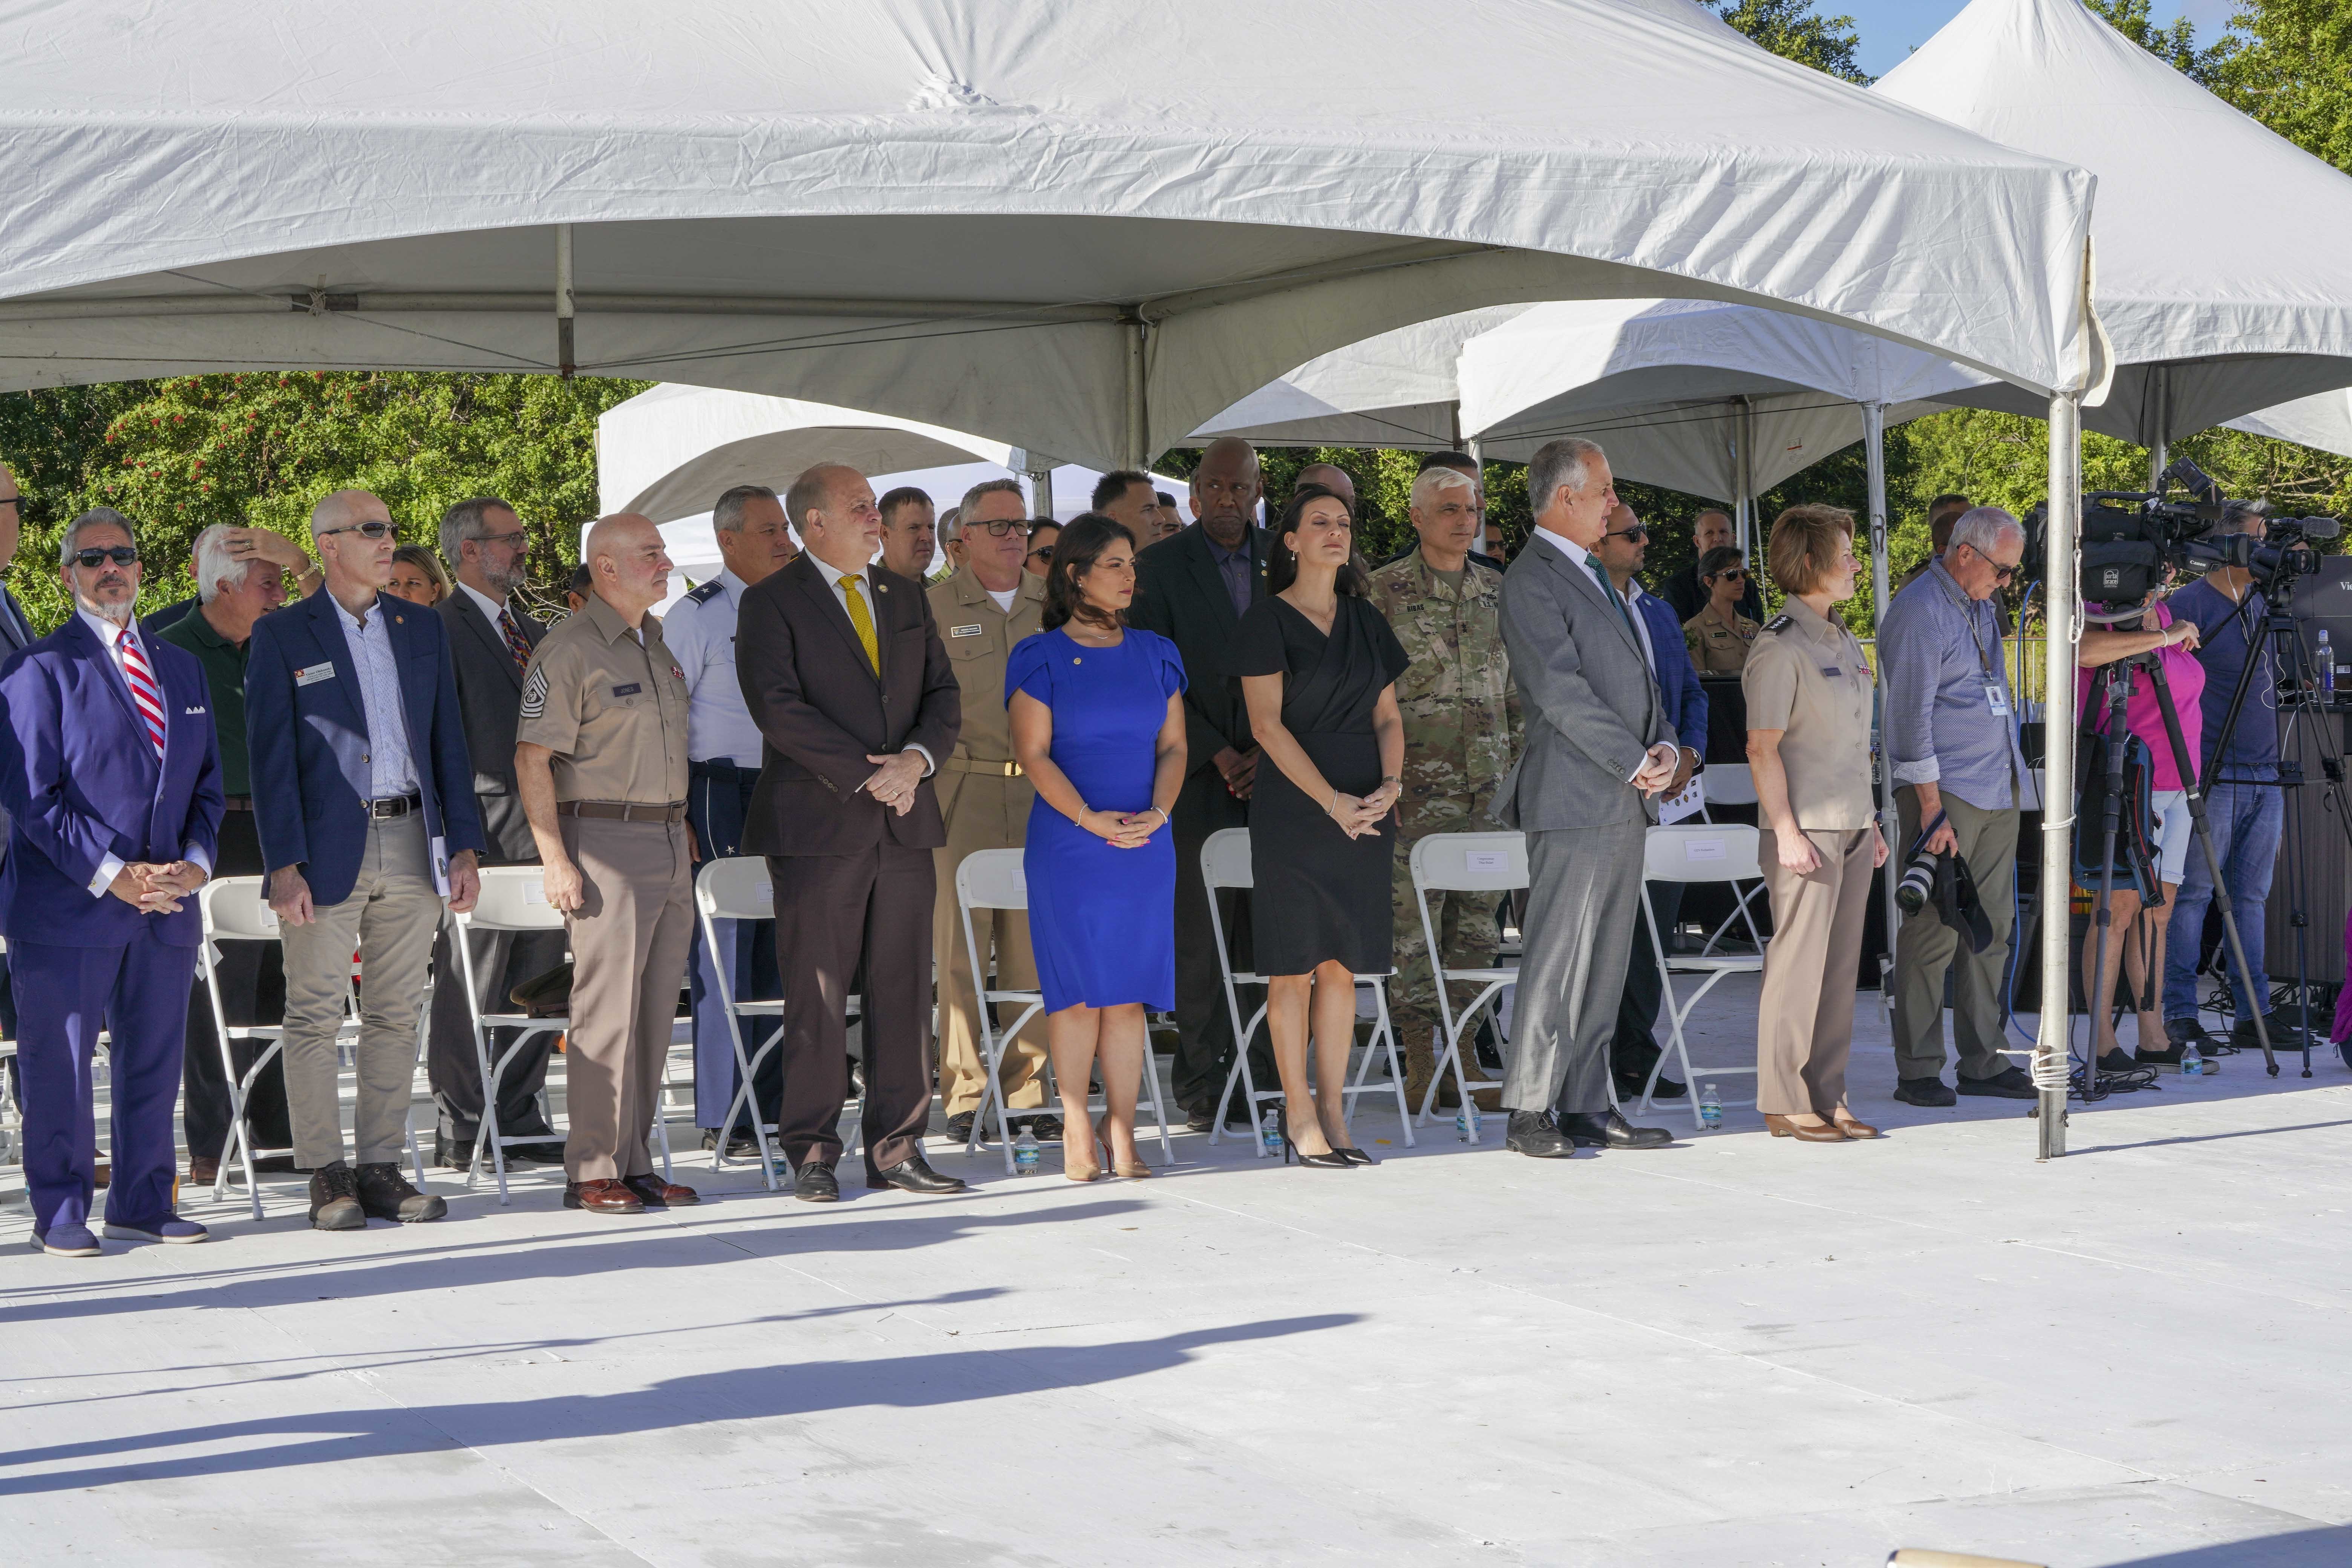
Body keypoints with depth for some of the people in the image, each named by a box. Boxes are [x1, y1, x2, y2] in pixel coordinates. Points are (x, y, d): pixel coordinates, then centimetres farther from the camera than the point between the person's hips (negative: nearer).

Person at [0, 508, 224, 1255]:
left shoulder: (181, 669, 17)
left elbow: (207, 782, 18)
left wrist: (196, 859, -1)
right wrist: (110, 874, -16)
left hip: (167, 905, 6)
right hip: (68, 906, -5)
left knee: (154, 1060, 9)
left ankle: (143, 1204, 19)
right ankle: (61, 1213, 7)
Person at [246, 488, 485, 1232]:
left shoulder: (423, 629, 12)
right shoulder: (281, 635, 0)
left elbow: (448, 741, 14)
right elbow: (270, 756, -4)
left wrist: (463, 847, 6)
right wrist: (284, 865, -12)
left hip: (412, 847, 4)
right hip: (327, 849, -4)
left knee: (395, 1016, 6)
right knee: (315, 1017, -1)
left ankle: (381, 1169, 12)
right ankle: (327, 1176, 5)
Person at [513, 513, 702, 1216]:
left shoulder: (658, 647, 17)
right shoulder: (567, 651, -9)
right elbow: (532, 759, -12)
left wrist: (682, 831, 18)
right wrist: (556, 861, -17)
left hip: (669, 842, 8)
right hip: (604, 839, -8)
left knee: (656, 1009, 7)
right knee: (607, 1008, -8)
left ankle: (635, 1163, 13)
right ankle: (593, 1171, -4)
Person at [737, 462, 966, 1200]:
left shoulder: (905, 598, 17)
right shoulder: (772, 604, -2)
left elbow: (943, 696, 13)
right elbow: (780, 709, -13)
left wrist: (916, 759, -7)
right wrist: (867, 775, -16)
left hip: (906, 821, 5)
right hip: (819, 826, -5)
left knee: (905, 989, 5)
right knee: (817, 995, -2)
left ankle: (896, 1148, 10)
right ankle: (812, 1154, 5)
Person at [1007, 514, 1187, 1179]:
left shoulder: (1155, 656, 11)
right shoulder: (1042, 658, -1)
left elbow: (1174, 746, 8)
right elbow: (1033, 754, -6)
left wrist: (1156, 814, -9)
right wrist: (1091, 819, -15)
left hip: (1146, 844, 3)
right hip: (1067, 843, -3)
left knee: (1129, 991, 2)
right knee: (1078, 987, -3)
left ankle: (1122, 1133, 6)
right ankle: (1077, 1132, 3)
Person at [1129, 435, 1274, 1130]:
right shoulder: (1160, 566, 0)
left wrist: (1268, 753, -3)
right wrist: (1218, 755, -10)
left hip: (1273, 768, 3)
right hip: (1197, 775, -3)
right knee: (1200, 935, -3)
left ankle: (1263, 1073, 6)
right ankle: (1202, 1082, 3)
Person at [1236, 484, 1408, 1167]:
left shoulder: (1366, 621, 14)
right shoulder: (1268, 620, -3)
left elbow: (1387, 715, 14)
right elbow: (1267, 724, -10)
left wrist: (1391, 784, -5)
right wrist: (1331, 801, -16)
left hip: (1365, 811, 5)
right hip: (1293, 806, -5)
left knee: (1342, 964, 6)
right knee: (1294, 966, -3)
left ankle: (1333, 1115, 10)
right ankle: (1301, 1119, 1)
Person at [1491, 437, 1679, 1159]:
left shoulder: (1595, 578, 20)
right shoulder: (1531, 580, -10)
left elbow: (1637, 676, 21)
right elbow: (1561, 691, -16)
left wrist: (1665, 744, 3)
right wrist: (1635, 761, -14)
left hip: (1624, 801, 9)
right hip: (1574, 800, -9)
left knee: (1604, 964, 9)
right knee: (1558, 958, -8)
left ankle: (1587, 1107, 13)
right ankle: (1530, 1113, -3)